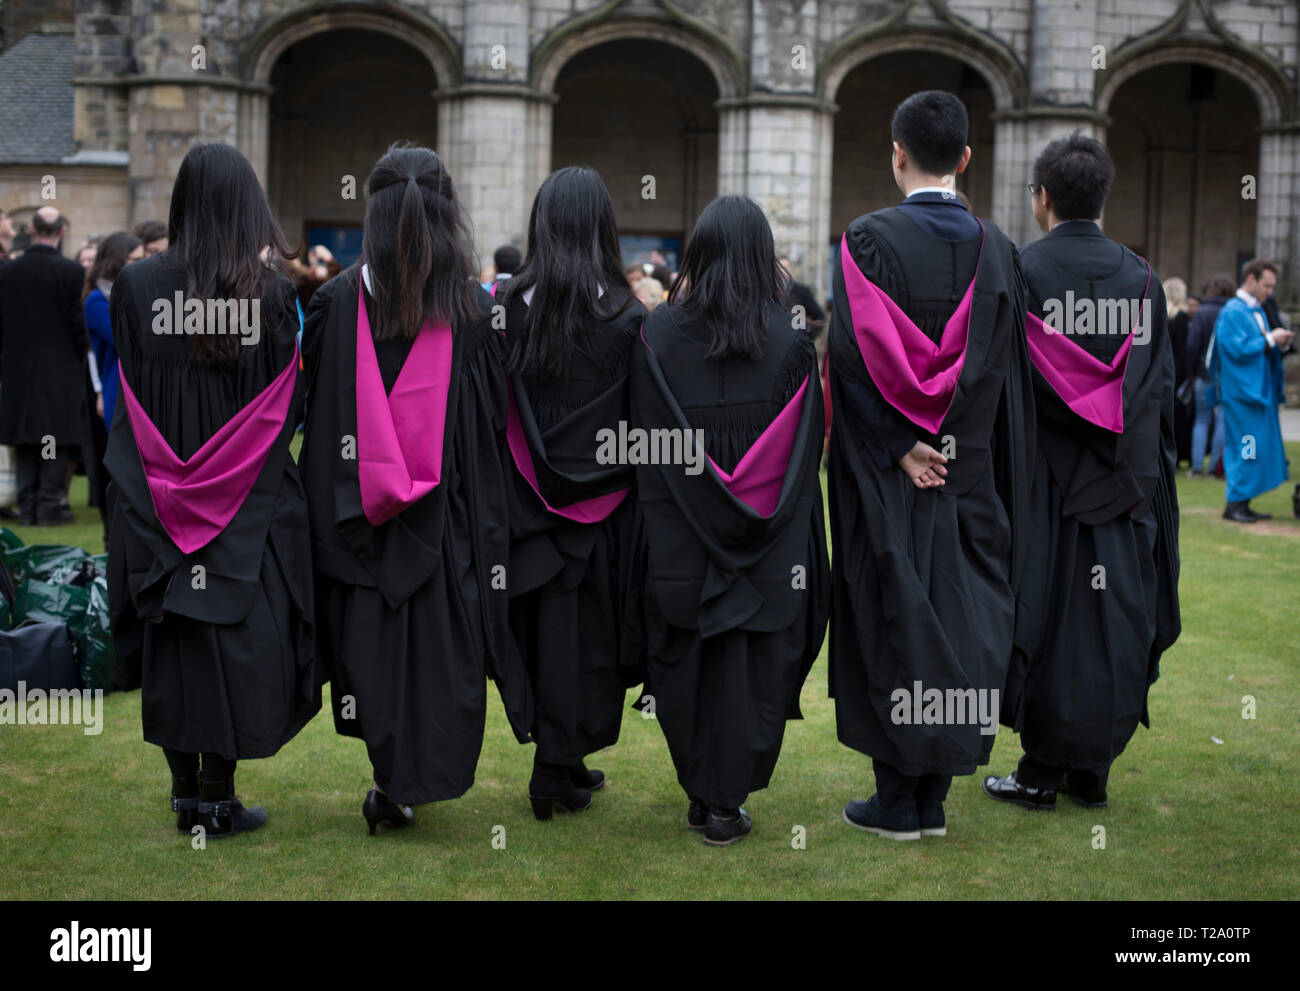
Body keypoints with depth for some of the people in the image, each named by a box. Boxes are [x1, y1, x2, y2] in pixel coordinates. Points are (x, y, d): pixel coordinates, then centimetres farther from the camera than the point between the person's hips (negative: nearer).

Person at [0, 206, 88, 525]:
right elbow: (78, 323, -9)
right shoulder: (71, 272, -11)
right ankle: (51, 505, 1)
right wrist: (80, 357, 7)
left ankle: (28, 506, 13)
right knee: (58, 439, 2)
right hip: (60, 369, -3)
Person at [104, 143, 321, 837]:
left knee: (171, 640, 12)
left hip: (160, 500, 2)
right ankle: (219, 796, 11)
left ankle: (186, 790, 18)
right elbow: (288, 403, -3)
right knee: (241, 637, 7)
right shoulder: (273, 292, -9)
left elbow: (128, 393, 1)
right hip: (251, 504, -1)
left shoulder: (136, 285, -5)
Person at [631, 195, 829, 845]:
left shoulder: (660, 333, -5)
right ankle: (727, 803, 11)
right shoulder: (789, 339, -6)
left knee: (691, 657, 12)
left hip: (680, 539, 1)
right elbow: (808, 448, -1)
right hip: (767, 544, 0)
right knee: (752, 663, 7)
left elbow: (644, 441, -1)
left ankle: (701, 792, 21)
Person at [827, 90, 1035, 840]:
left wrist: (899, 447, -11)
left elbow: (855, 355, -15)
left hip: (889, 477, -4)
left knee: (891, 619, 3)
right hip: (973, 475, 4)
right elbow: (1010, 368, 5)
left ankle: (898, 798, 9)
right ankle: (935, 793, 17)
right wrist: (957, 438, 10)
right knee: (961, 620, 10)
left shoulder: (868, 240, -9)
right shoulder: (997, 248, 3)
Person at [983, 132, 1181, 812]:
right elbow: (1159, 386, 7)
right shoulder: (1142, 277, 4)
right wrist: (1140, 467, 15)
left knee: (1045, 619, 3)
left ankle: (1041, 773, 8)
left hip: (1045, 479, -4)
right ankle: (1092, 768, 17)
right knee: (1112, 619, 10)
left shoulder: (1020, 272, -9)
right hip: (1125, 477, 4)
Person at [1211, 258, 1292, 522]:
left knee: (1258, 449, 9)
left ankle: (1243, 503, 14)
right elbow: (1238, 349, -21)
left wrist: (1280, 343, 1)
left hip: (1260, 391, 9)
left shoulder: (1257, 311, 16)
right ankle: (1235, 503, -4)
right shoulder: (1233, 312, -12)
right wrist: (1270, 339, -14)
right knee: (1247, 449, -11)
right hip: (1242, 392, -9)